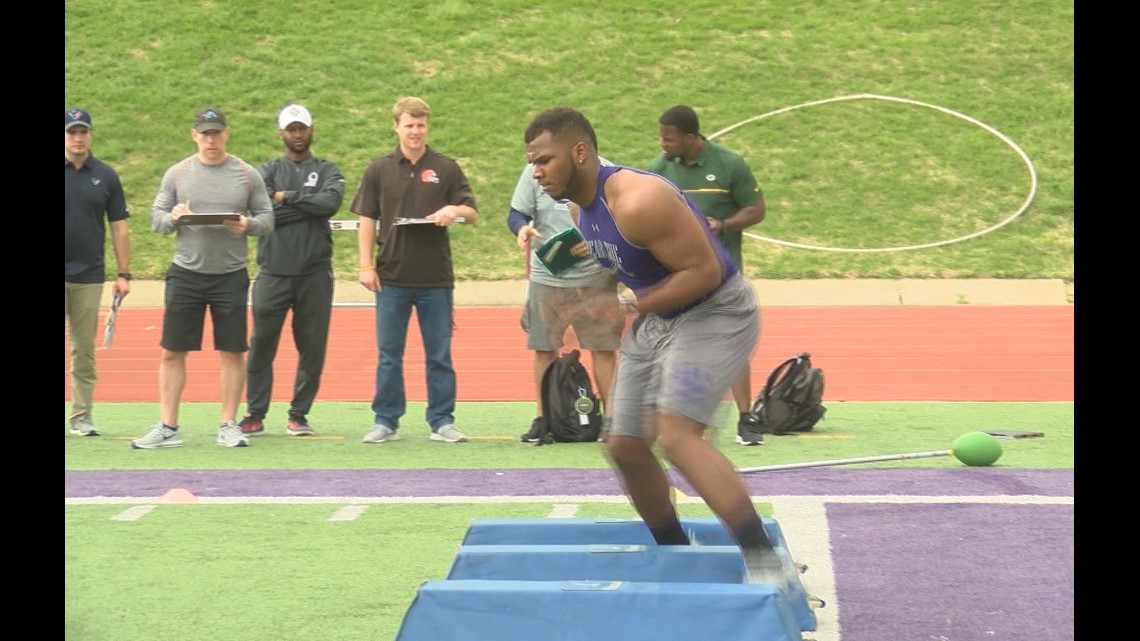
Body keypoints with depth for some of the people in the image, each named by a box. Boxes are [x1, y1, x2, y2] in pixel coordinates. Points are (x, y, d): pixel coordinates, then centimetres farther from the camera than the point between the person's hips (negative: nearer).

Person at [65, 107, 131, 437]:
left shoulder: (105, 176, 6)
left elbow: (119, 227, 8)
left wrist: (123, 274, 3)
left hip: (90, 276, 2)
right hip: (57, 274, -2)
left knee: (84, 348, 5)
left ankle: (81, 415, 9)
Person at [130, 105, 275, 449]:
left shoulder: (247, 175, 4)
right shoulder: (177, 173, 6)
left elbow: (267, 219, 5)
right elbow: (156, 217, 7)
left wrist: (246, 225, -15)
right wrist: (173, 218, -14)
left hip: (231, 275, -1)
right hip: (185, 274, 1)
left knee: (233, 353, 1)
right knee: (171, 352, 0)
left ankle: (228, 426, 11)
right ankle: (167, 427, 7)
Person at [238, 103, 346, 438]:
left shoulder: (327, 171, 12)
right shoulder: (268, 170, 11)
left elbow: (331, 202, -10)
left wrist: (286, 198, -7)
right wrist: (306, 206, -8)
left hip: (315, 272, 0)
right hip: (273, 271, 0)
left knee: (312, 346, 2)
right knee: (261, 344, 1)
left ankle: (299, 415, 11)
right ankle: (255, 414, 9)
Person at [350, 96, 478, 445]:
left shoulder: (446, 169, 5)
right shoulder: (379, 170, 6)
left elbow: (471, 213, 7)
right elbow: (366, 220, 6)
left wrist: (454, 210, -16)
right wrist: (366, 265, -2)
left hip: (436, 278, 0)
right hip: (392, 278, 0)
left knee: (439, 354, 4)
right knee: (389, 354, 5)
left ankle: (442, 421, 11)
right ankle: (385, 421, 12)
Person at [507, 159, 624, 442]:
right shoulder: (534, 171, 1)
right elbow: (516, 214, 4)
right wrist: (522, 228, -20)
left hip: (595, 277, -2)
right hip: (546, 277, 2)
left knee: (603, 348, 0)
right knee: (544, 348, 6)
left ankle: (609, 417, 9)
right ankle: (542, 418, 17)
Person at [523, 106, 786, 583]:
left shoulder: (638, 202, -27)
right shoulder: (581, 209, 3)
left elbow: (705, 270, -27)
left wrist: (637, 306, -24)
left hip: (715, 313, -10)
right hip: (656, 321, 10)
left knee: (676, 436, -27)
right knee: (624, 447, 11)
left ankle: (764, 561, -30)